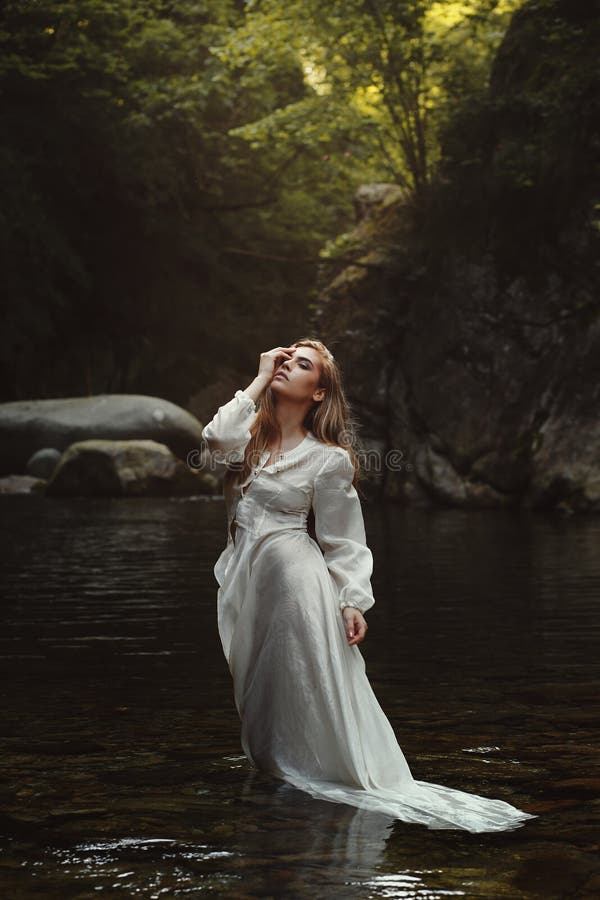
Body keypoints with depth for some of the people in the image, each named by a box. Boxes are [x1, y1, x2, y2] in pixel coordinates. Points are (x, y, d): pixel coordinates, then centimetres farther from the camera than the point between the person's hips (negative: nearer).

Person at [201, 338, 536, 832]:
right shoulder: (251, 434, 8)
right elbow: (217, 439, -16)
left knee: (303, 682, -7)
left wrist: (352, 601, -14)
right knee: (259, 688, 12)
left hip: (293, 574, -5)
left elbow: (342, 543, -2)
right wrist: (259, 380, -8)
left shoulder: (329, 459, -4)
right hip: (242, 578, 5)